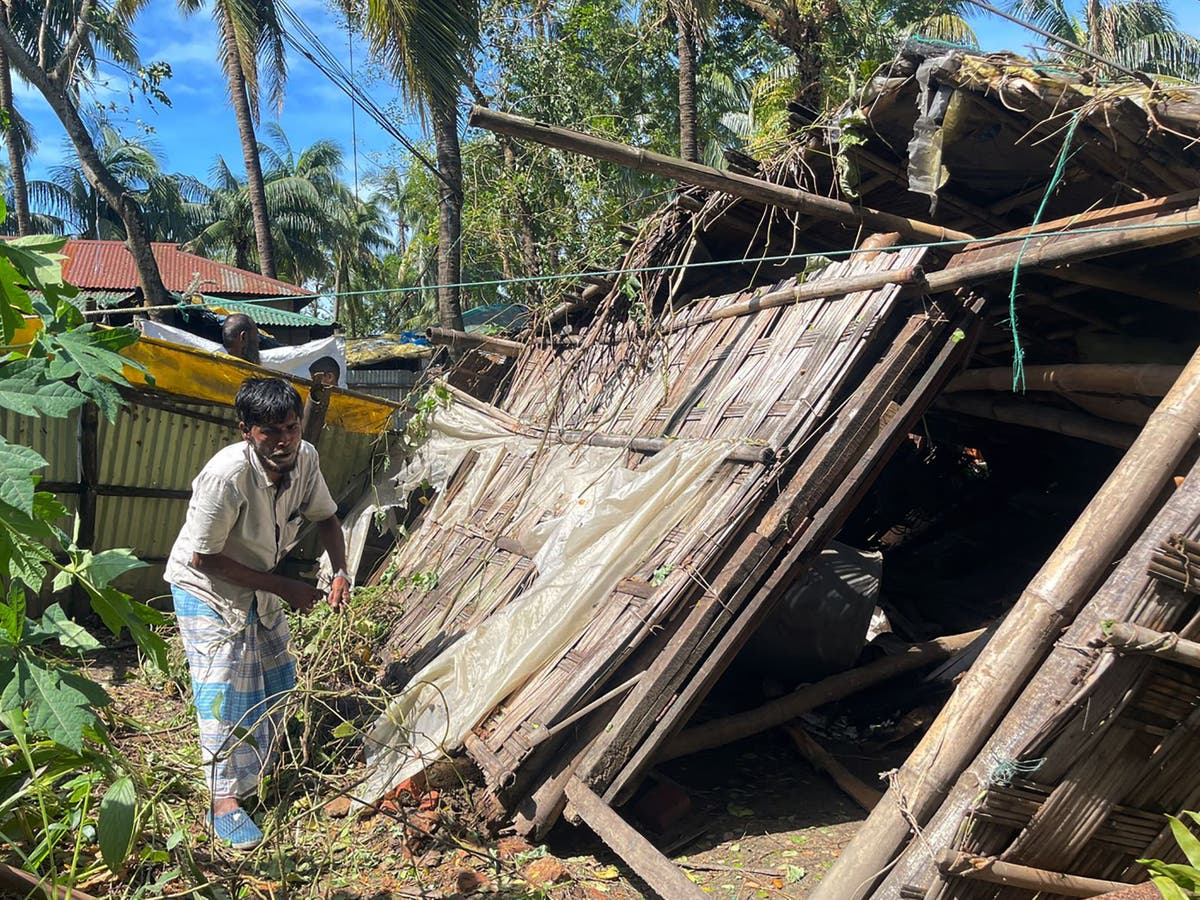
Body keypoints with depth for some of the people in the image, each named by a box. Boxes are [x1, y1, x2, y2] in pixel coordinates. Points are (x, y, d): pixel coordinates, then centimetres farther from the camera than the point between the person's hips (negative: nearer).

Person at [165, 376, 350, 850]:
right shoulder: (226, 476, -36)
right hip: (206, 588, -7)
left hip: (260, 583, 7)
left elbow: (325, 517, 1)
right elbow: (203, 557, -28)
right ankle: (224, 801, 11)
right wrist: (284, 588, -25)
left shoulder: (305, 458, -18)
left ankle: (256, 761, 43)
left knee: (278, 676, 17)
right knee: (225, 691, -4)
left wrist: (340, 572, -14)